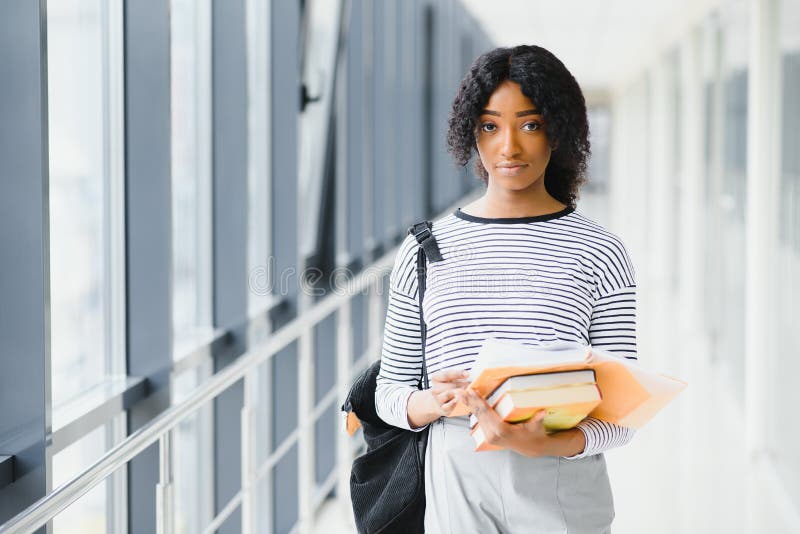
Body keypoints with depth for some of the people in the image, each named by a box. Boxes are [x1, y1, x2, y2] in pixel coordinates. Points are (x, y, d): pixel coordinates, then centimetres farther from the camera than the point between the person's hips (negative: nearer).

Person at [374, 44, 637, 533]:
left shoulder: (599, 254, -1)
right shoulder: (425, 251, 5)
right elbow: (390, 392, 9)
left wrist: (548, 444, -20)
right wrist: (434, 402, -13)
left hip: (563, 491, -1)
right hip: (457, 488, 1)